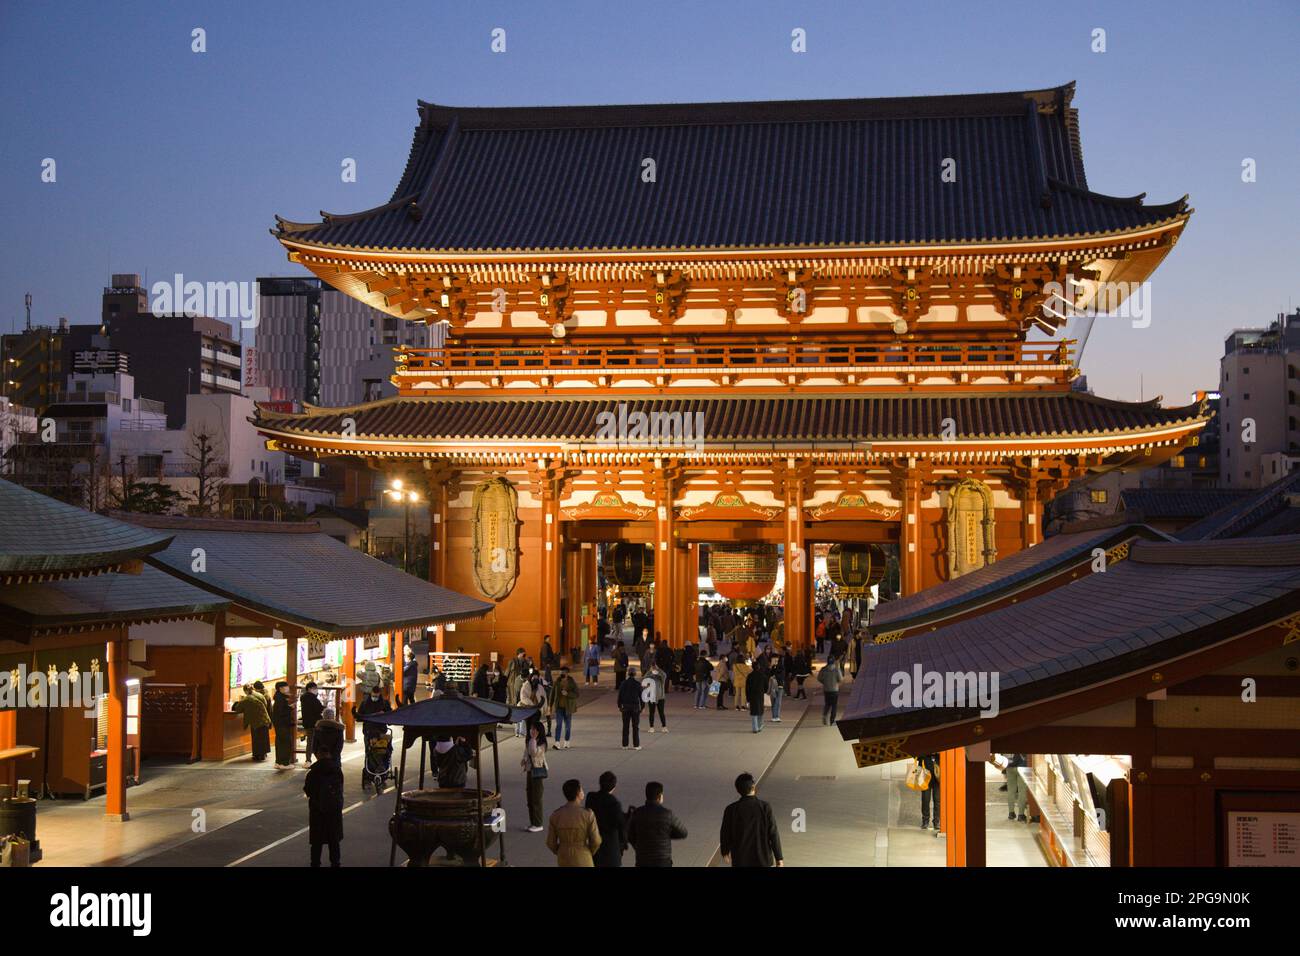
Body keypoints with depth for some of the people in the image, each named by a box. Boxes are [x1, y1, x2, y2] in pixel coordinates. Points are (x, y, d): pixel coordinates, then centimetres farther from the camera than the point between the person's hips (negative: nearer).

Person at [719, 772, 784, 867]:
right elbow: (773, 833, -12)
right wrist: (779, 857, -2)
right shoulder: (765, 807, -14)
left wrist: (725, 852, 19)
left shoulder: (731, 809, -12)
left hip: (741, 860, 0)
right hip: (763, 859, 0)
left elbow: (725, 834, -1)